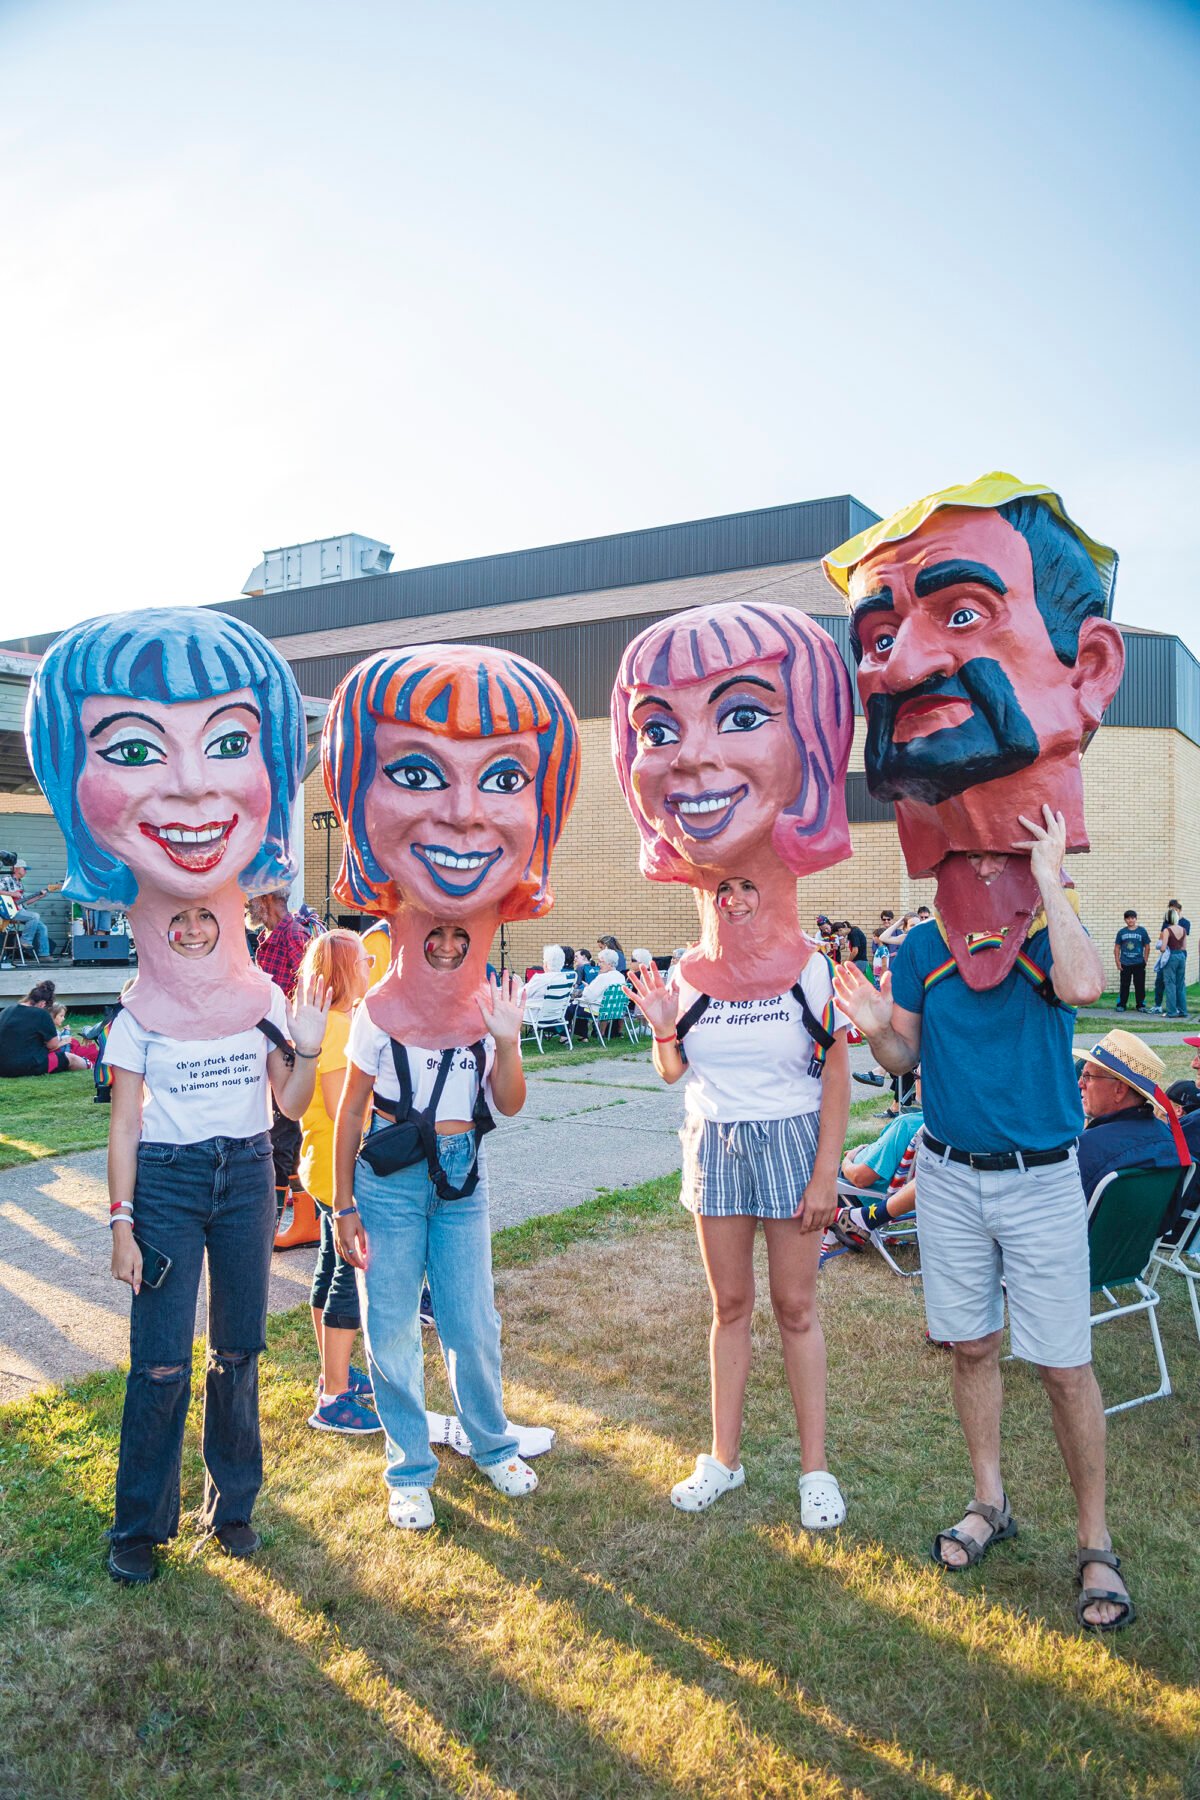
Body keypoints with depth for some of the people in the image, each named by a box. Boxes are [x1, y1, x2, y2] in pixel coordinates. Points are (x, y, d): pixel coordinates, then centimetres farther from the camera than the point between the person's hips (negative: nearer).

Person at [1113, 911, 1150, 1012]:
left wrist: (1145, 961, -1)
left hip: (1139, 964, -1)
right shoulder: (1121, 932, 3)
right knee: (1124, 985, 5)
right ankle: (1121, 1005, 11)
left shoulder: (1142, 931, 0)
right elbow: (1117, 948, 7)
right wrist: (1117, 962, 0)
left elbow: (1147, 947, 4)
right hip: (1125, 964, 1)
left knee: (1140, 985, 4)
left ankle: (1141, 1005, 13)